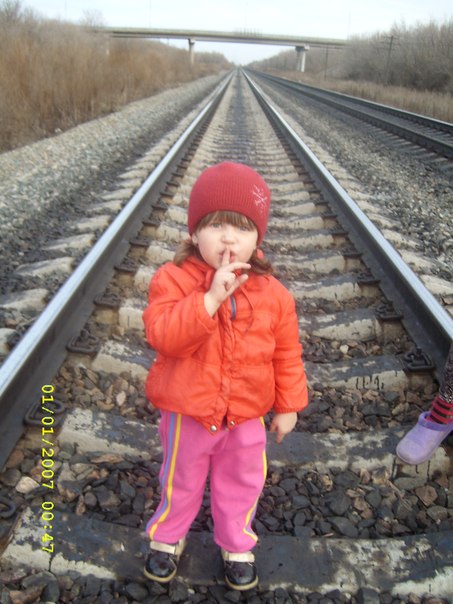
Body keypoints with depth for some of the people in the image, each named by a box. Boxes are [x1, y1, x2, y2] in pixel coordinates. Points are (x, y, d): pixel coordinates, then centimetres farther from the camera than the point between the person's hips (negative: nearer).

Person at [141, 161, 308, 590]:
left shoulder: (272, 293, -11)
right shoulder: (174, 279, -18)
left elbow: (287, 353, -1)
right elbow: (163, 337, -30)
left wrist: (288, 405, 3)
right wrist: (211, 298, -38)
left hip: (247, 415, 2)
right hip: (187, 412, -1)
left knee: (241, 483, 22)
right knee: (181, 482, 22)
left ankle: (236, 545, 49)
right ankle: (167, 538, 51)